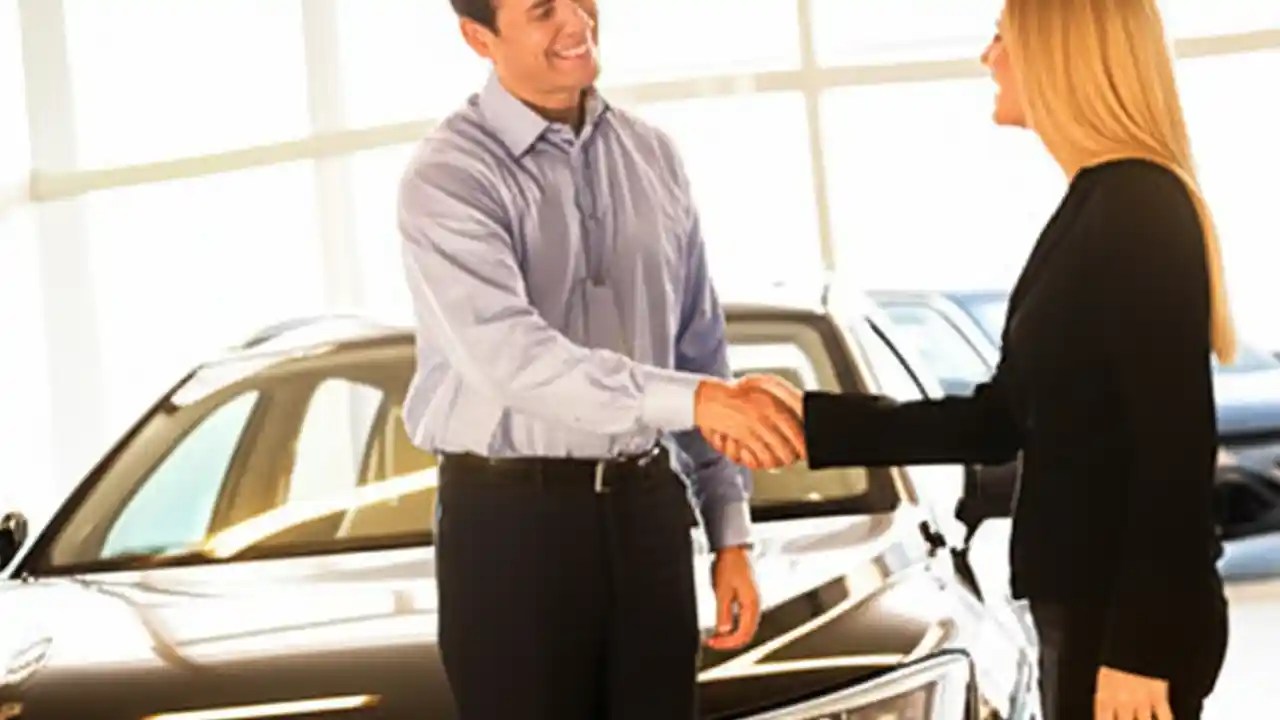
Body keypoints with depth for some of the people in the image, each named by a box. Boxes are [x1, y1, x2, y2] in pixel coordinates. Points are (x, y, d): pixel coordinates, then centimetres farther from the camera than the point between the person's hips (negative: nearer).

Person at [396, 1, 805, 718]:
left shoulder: (652, 157, 10)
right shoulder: (450, 177, -10)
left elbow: (699, 347, 13)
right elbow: (508, 354, -24)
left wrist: (731, 534, 9)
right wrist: (693, 400, -34)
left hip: (646, 511, 5)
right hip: (512, 521, -5)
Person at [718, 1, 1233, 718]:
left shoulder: (1138, 208, -15)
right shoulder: (1098, 209, 14)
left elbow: (1177, 444, -19)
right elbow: (1001, 421, 15)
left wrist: (1140, 644, -21)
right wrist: (816, 424, 12)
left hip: (1130, 612, -10)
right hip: (1089, 601, 10)